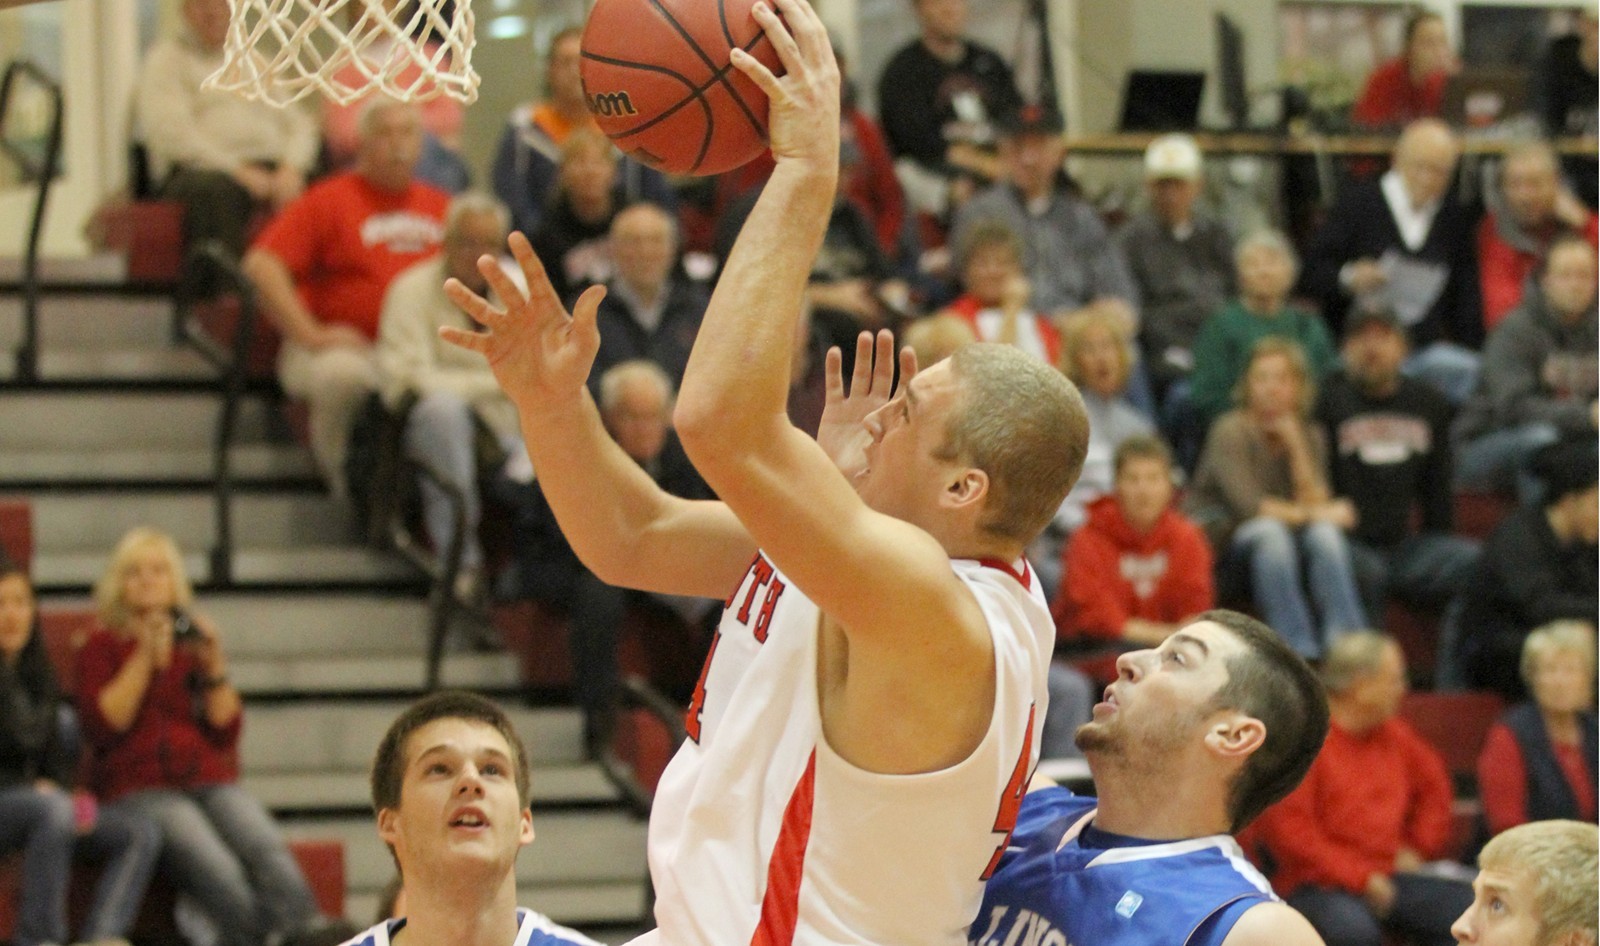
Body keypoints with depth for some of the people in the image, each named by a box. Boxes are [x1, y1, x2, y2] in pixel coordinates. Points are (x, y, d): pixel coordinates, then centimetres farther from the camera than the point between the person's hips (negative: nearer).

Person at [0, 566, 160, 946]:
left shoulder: (36, 673, 15)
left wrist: (56, 786, 0)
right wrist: (33, 788, -14)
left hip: (37, 798, 8)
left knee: (140, 833, -9)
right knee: (51, 810, -39)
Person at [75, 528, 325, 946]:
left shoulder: (196, 642, 23)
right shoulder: (103, 646, 14)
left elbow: (226, 731, 15)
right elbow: (103, 726, -3)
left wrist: (214, 665, 2)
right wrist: (145, 658, -6)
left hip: (211, 780, 3)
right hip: (141, 786, -3)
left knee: (270, 853, -31)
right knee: (219, 871, -34)